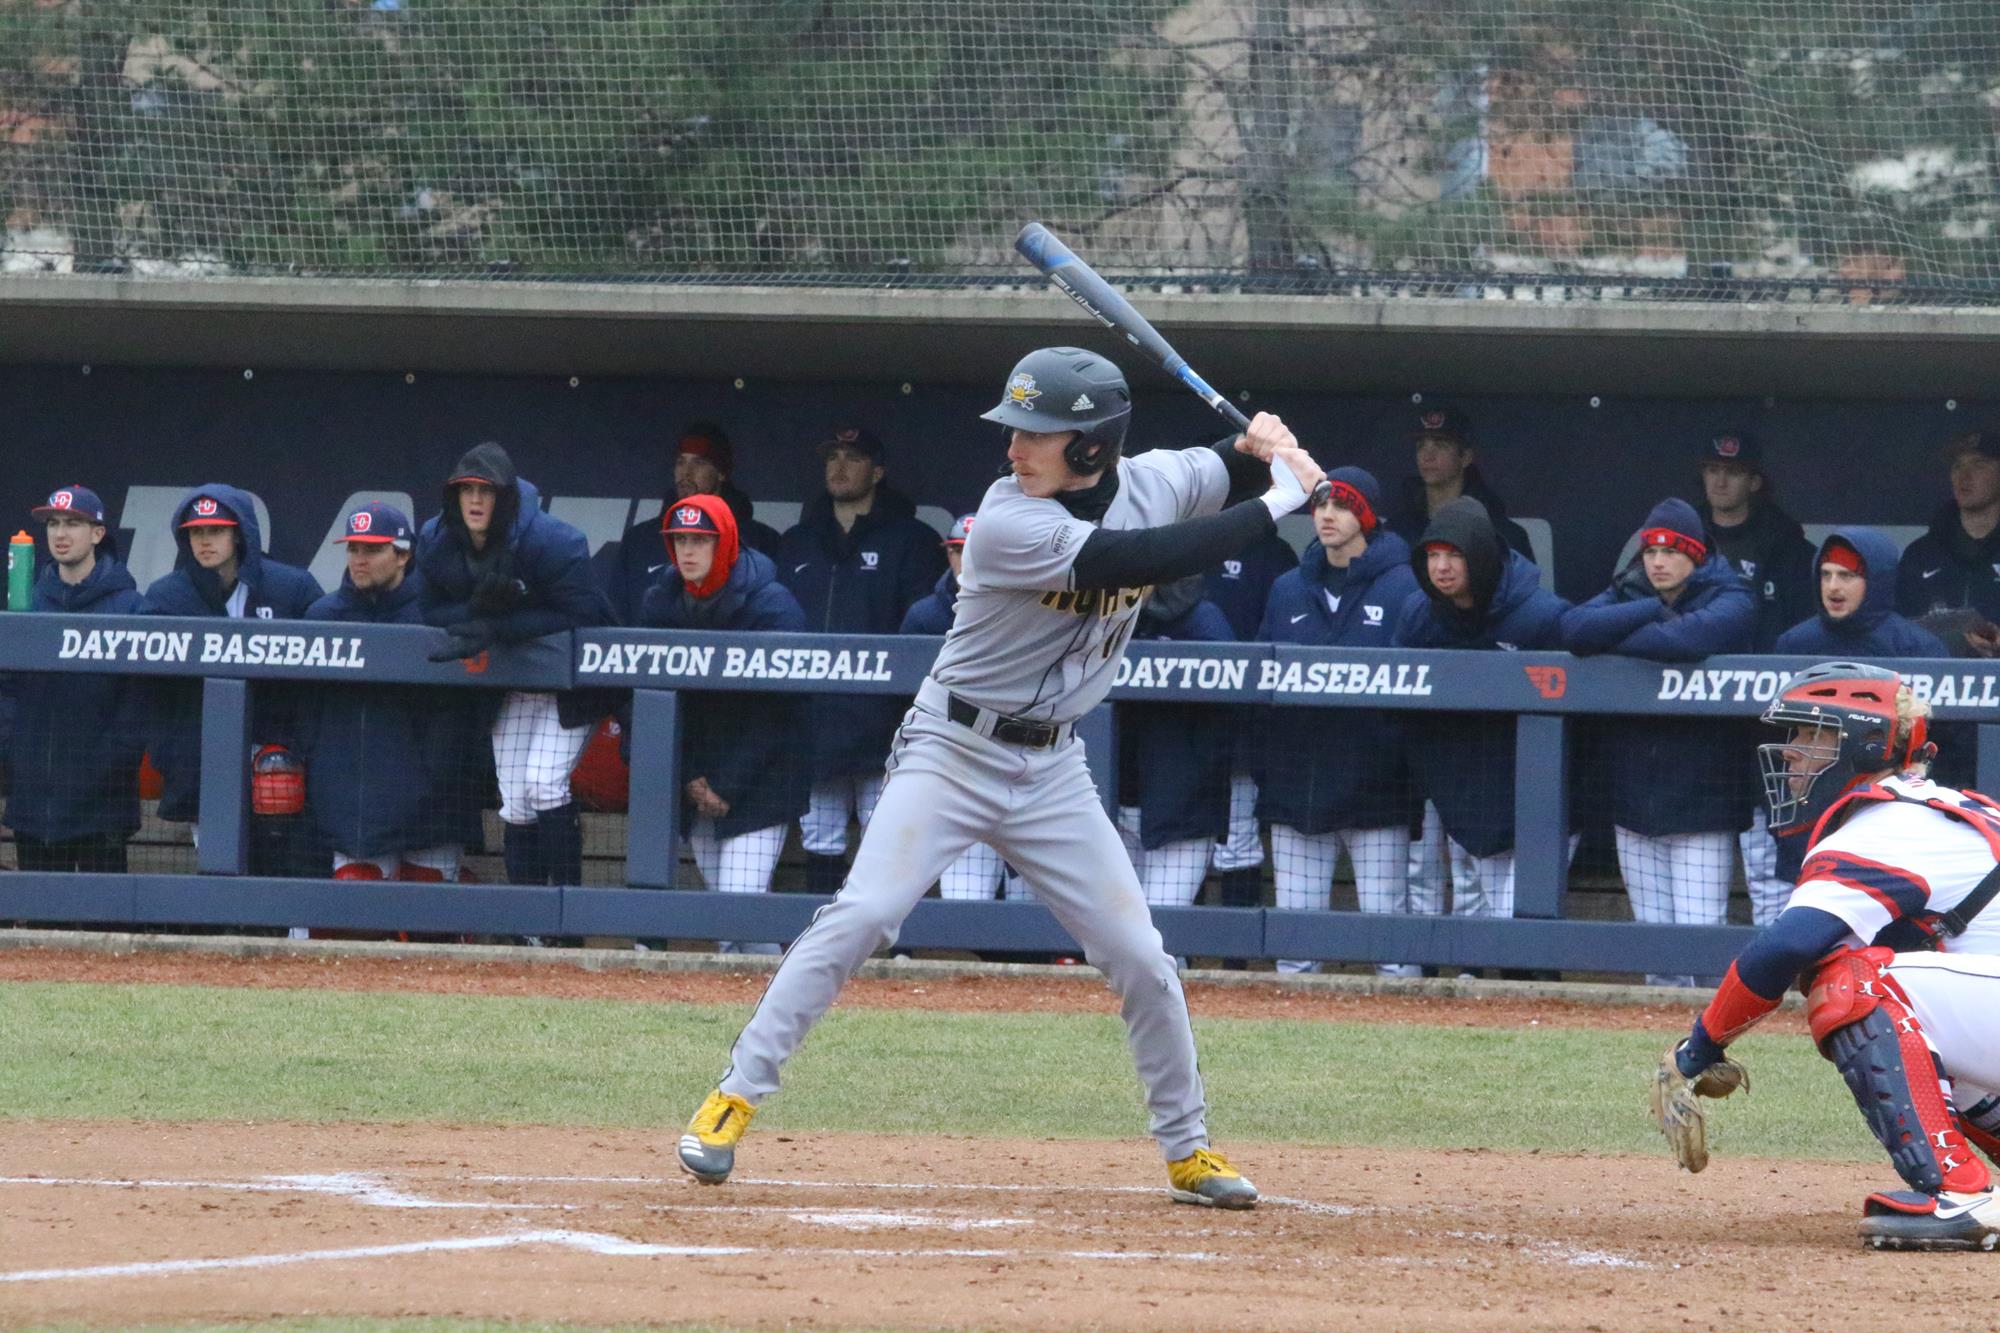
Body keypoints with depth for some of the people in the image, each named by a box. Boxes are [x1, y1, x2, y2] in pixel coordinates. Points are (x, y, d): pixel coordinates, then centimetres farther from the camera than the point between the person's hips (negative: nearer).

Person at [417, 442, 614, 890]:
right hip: (508, 689, 6)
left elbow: (578, 617, -27)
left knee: (544, 784, -18)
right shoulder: (435, 543, -10)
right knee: (514, 802, 5)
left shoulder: (554, 542, -27)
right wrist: (478, 610, -26)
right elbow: (431, 611, -4)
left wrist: (498, 627, -32)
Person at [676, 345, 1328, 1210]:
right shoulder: (1008, 522, -22)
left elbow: (1237, 486, 15)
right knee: (861, 917, -18)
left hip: (1053, 768, 5)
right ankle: (735, 1097, -12)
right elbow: (1139, 561, -32)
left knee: (1139, 959, 2)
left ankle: (1187, 1147, 17)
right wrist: (1277, 501, -29)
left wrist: (1260, 452, -10)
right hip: (954, 751, -5)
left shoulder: (1153, 484, -4)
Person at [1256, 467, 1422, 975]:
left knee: (1387, 917, -6)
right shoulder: (1288, 590, 16)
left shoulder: (1404, 588, 0)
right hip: (1296, 779, 5)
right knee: (1295, 920, 6)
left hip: (1374, 780, -5)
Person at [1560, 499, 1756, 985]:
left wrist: (1612, 640, -11)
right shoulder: (1627, 595, 11)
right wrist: (1651, 612, -14)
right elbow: (1574, 627, -8)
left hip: (1701, 799, -5)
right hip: (1635, 797, 5)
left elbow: (1693, 638, -25)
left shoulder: (1729, 600, -3)